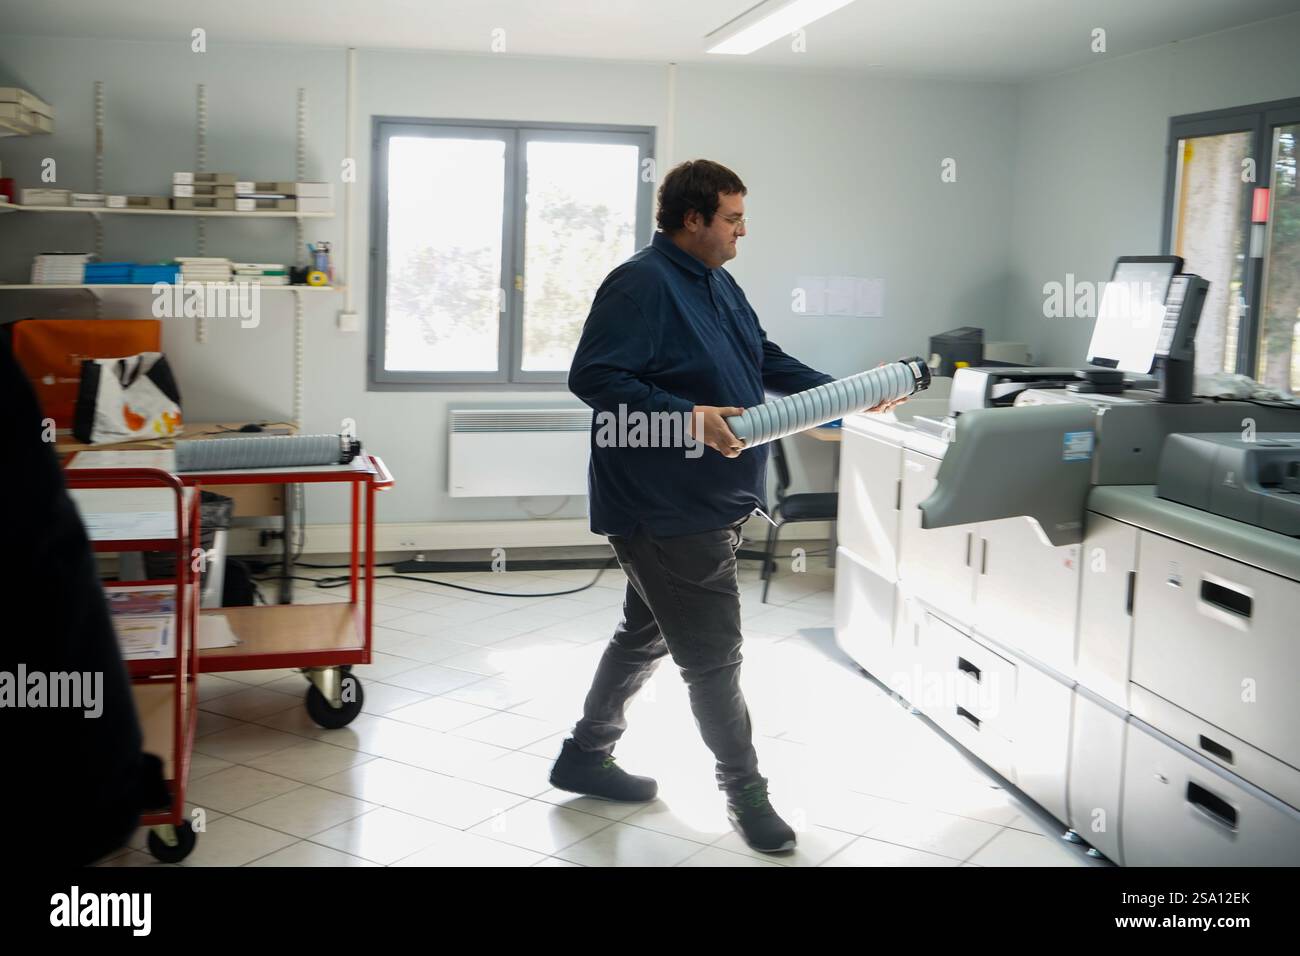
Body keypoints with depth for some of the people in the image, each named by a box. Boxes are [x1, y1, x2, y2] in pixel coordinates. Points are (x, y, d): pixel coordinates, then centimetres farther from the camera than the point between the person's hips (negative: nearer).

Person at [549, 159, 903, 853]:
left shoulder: (718, 285, 14)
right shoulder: (641, 285, -17)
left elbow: (768, 362, 21)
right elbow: (593, 377, -24)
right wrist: (688, 417, -31)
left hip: (710, 505, 10)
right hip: (666, 511, -10)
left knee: (647, 633, 20)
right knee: (713, 657, 0)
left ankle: (585, 756, 35)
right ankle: (743, 788, 17)